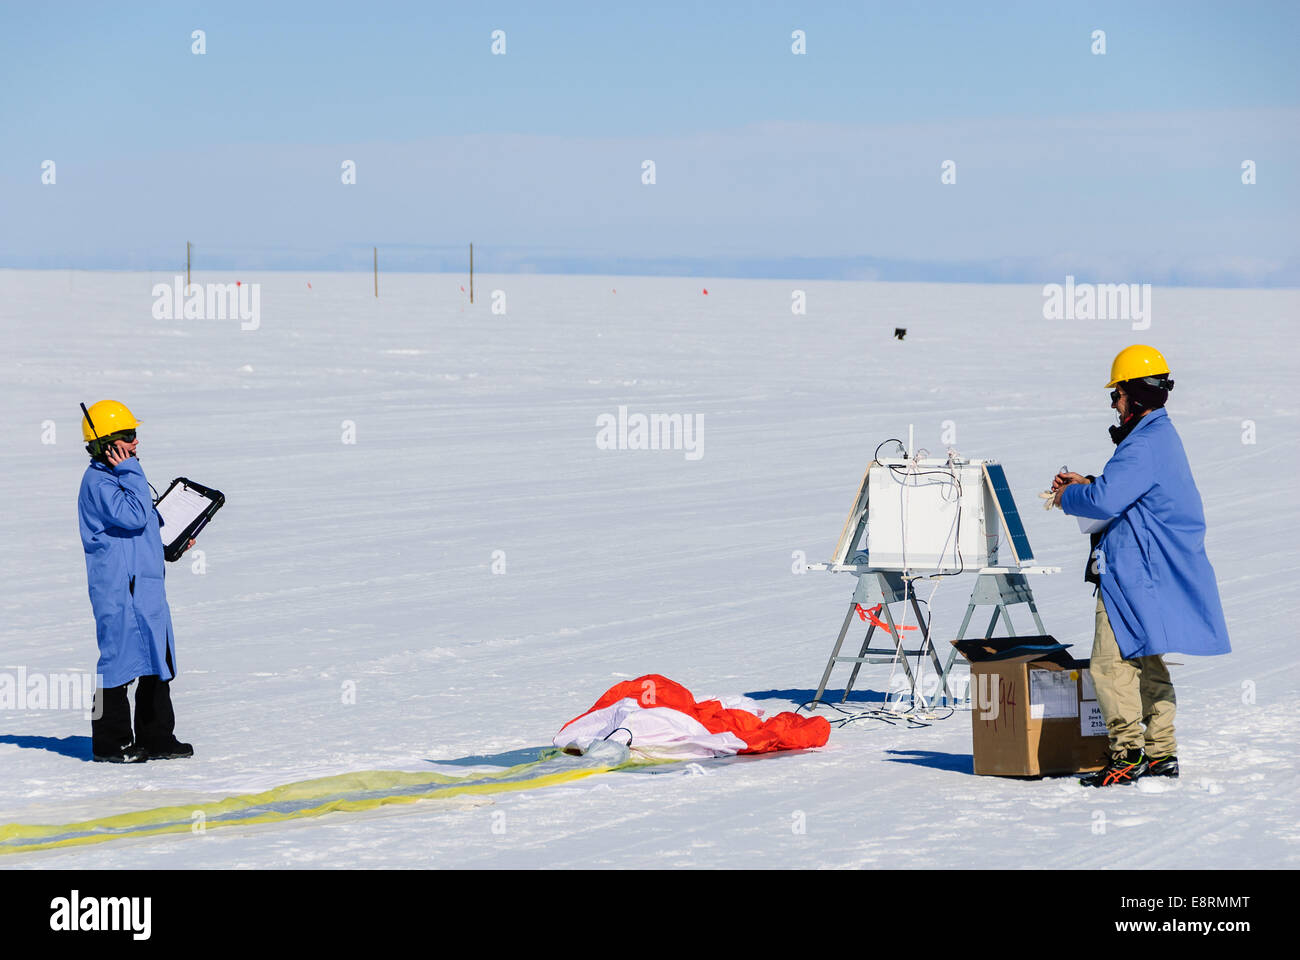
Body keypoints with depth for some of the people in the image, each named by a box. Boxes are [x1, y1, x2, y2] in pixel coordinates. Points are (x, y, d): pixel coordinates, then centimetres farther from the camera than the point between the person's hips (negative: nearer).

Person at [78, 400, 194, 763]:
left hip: (145, 585, 10)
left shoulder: (119, 475, 18)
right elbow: (134, 516, -24)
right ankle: (110, 742, 1)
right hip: (118, 587, -10)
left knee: (157, 662, 11)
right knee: (120, 659, -6)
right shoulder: (97, 481, -13)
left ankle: (156, 738, 17)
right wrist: (130, 472, -19)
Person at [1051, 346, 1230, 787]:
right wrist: (1086, 484, 17)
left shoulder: (1143, 445, -19)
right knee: (1147, 662, 15)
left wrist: (1068, 497, -7)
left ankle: (1127, 756, -10)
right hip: (1157, 569, 11)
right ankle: (1161, 753, 18)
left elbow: (1105, 501, -27)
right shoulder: (1163, 436, 16)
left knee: (1111, 663, -9)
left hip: (1134, 573, -11)